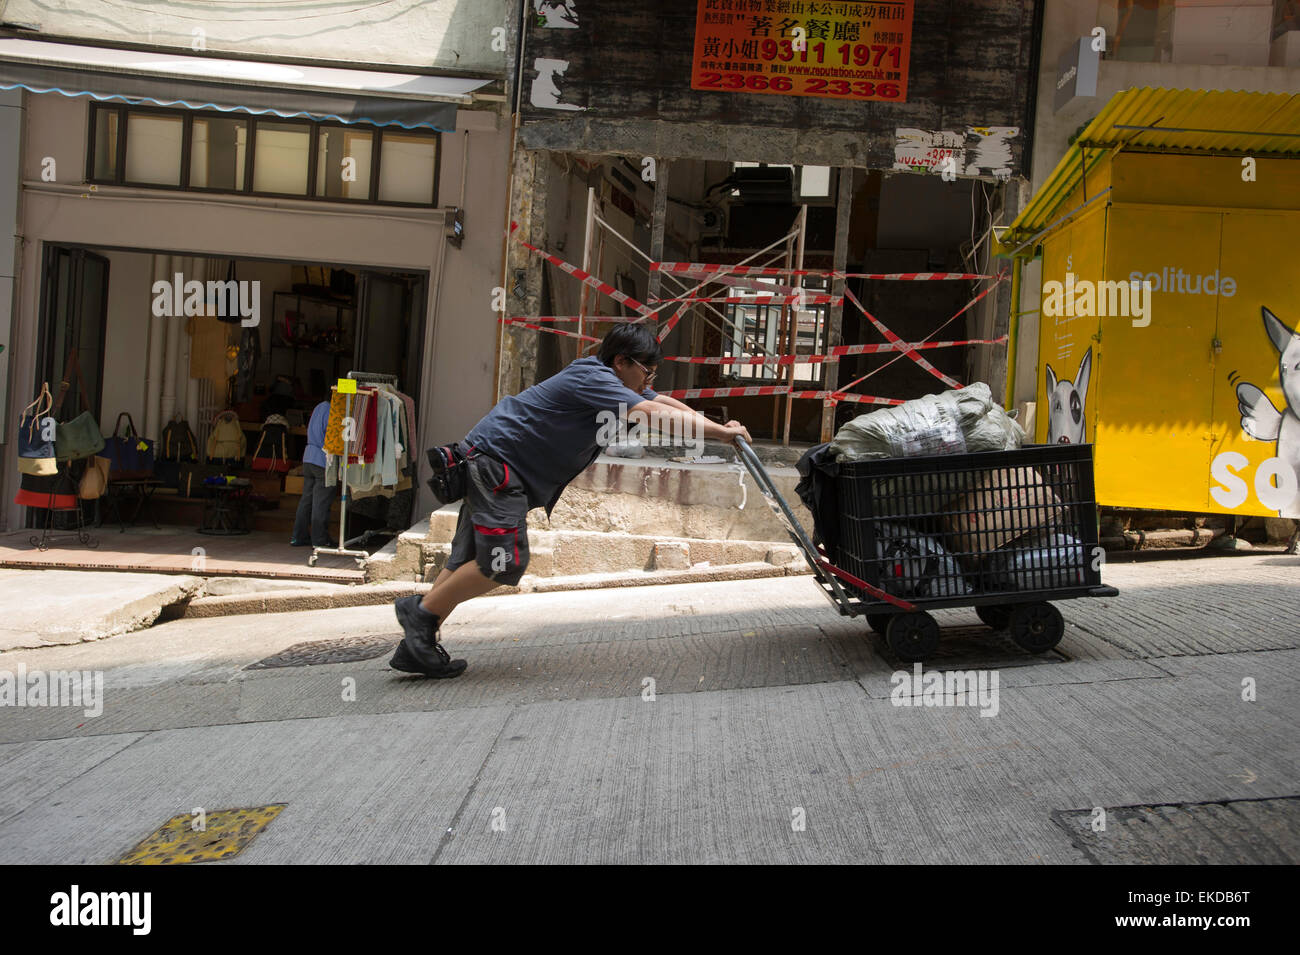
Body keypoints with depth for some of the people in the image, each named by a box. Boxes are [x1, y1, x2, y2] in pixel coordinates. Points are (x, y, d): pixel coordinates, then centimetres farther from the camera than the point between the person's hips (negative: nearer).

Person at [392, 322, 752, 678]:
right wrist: (721, 433, -23)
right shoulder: (591, 379, -21)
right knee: (504, 562, -13)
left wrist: (718, 428, 0)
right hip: (494, 458, -11)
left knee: (470, 561, 9)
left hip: (488, 463, 11)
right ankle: (421, 611, -2)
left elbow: (667, 403, 12)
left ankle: (416, 647, 11)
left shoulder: (615, 381, 9)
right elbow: (656, 415, -27)